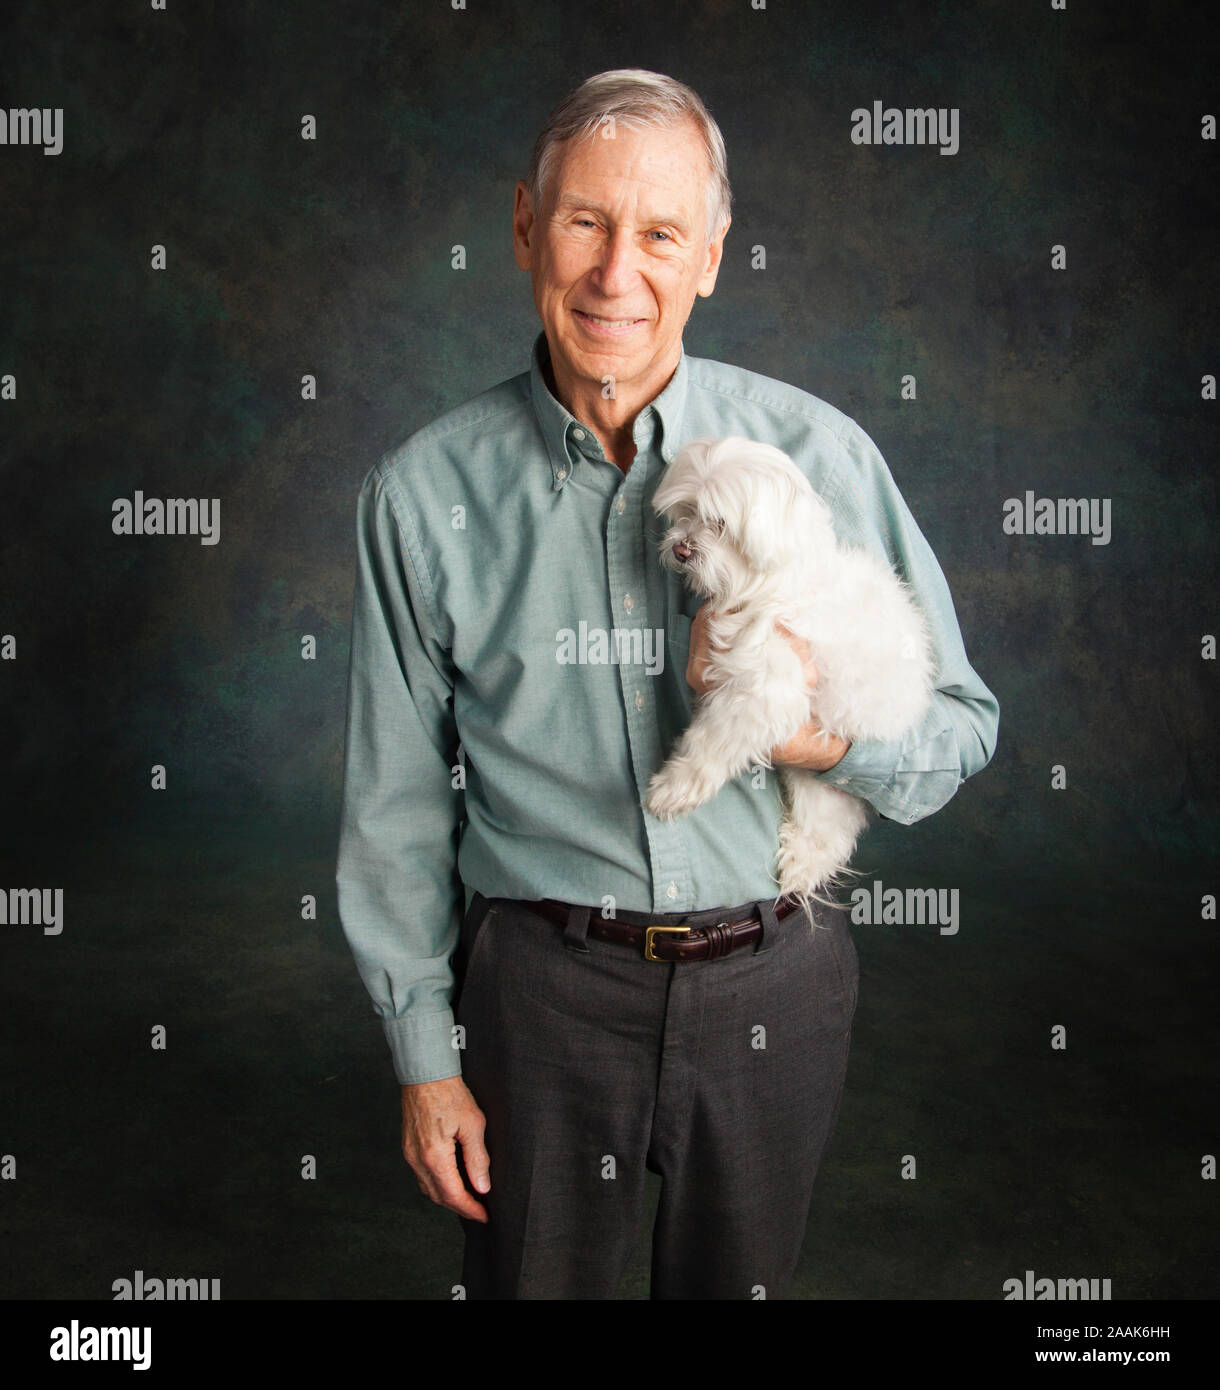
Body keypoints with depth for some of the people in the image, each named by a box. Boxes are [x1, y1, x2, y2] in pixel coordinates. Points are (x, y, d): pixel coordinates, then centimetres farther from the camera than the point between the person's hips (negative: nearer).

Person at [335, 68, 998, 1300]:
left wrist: (831, 736, -21)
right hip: (543, 980, 0)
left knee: (739, 1278, 21)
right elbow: (397, 800, 0)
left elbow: (961, 724, 1)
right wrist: (424, 1056, 1)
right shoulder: (426, 491, -6)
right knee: (533, 1276, 18)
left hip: (770, 985, 1)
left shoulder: (817, 451, -6)